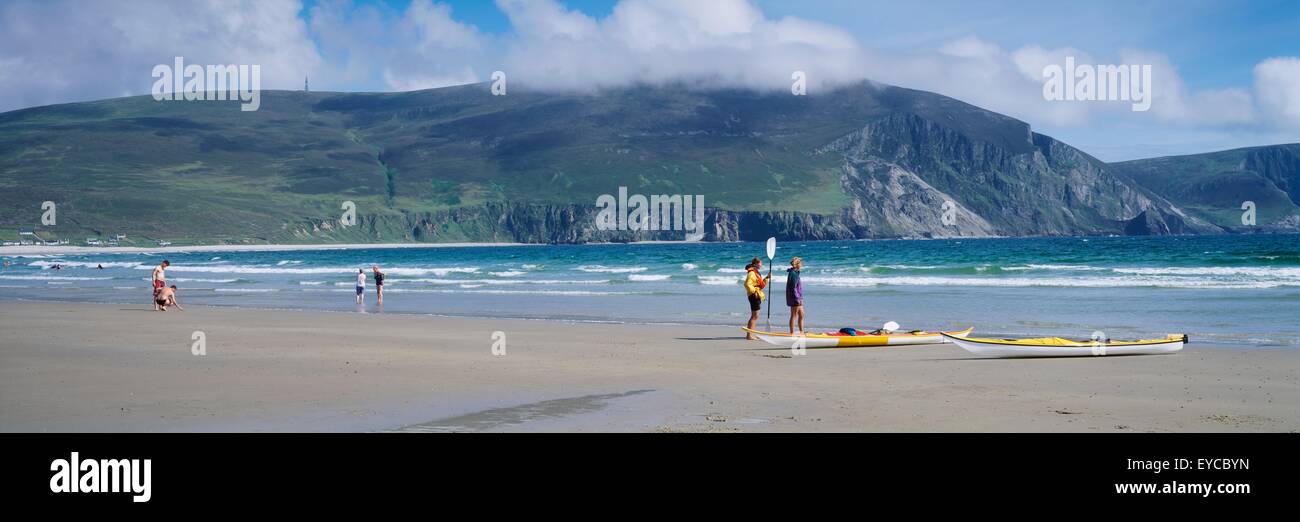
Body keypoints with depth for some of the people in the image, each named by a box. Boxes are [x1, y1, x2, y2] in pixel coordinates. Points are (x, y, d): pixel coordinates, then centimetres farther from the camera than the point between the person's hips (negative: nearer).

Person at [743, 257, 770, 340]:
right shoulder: (751, 273, -13)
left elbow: (762, 284, 26)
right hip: (754, 295, -10)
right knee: (754, 316, -10)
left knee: (754, 316, 14)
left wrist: (766, 278, 16)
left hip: (757, 296, 10)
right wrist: (754, 291, -28)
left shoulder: (756, 273, 19)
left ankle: (749, 334, 18)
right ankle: (749, 335, -11)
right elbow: (747, 284, -25)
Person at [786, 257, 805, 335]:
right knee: (794, 315, -3)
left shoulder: (795, 272, 14)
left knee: (801, 315, 14)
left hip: (798, 298, 10)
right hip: (794, 298, -10)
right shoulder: (793, 273, -18)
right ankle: (792, 333, 3)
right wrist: (797, 299, -22)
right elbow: (793, 288, -22)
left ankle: (801, 332, 19)